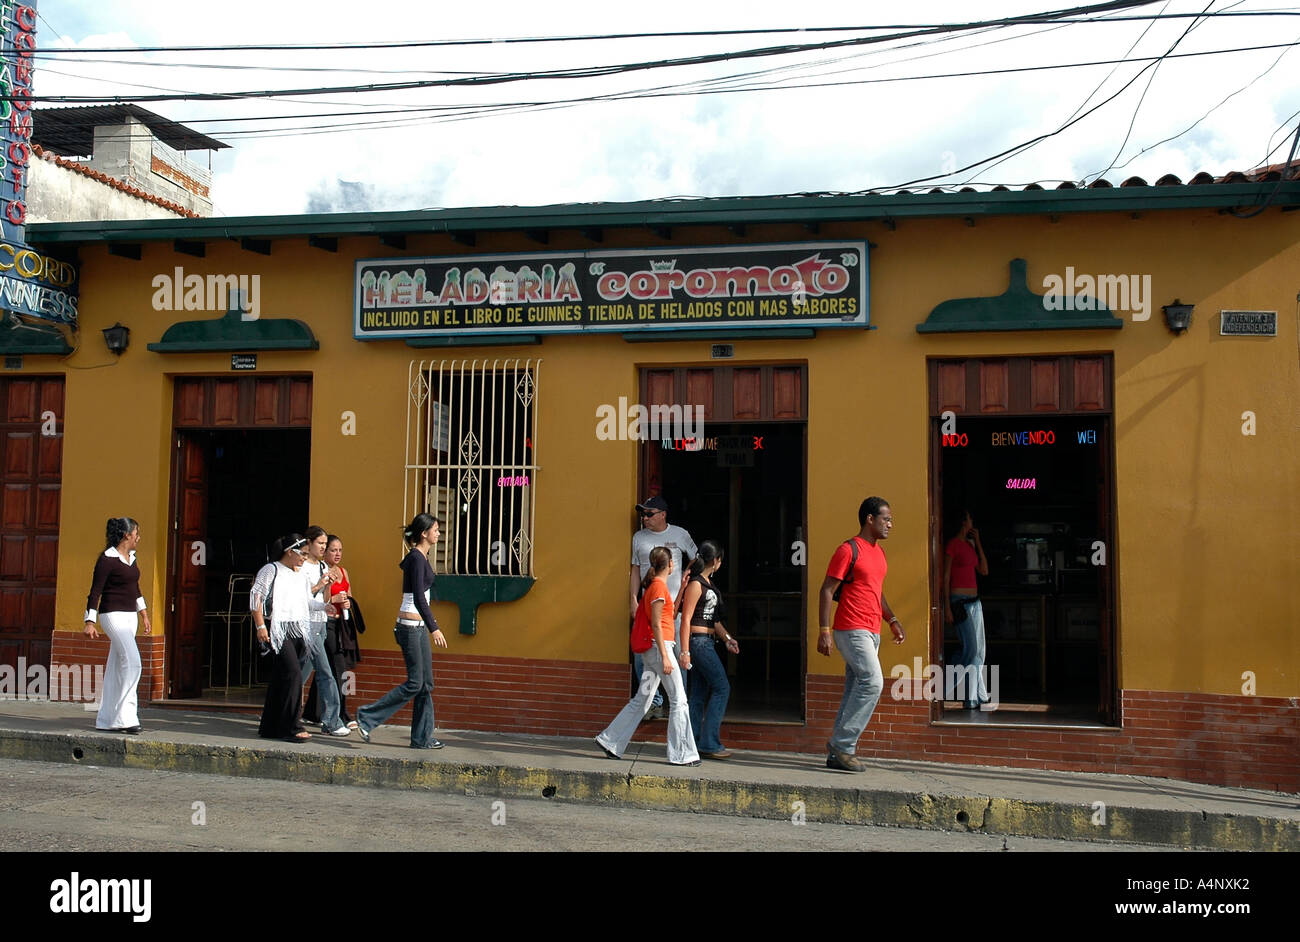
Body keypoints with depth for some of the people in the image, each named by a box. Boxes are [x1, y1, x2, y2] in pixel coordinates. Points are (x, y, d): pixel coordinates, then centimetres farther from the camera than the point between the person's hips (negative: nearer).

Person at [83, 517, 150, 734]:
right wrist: (89, 622, -17)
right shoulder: (107, 559, -11)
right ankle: (125, 716, -15)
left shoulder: (131, 557, 13)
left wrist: (144, 614, 25)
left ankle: (106, 719, 13)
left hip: (129, 616, 8)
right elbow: (95, 592, -13)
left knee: (116, 667, 9)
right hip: (113, 616, -8)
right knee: (132, 661, -17)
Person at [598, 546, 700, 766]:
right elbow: (656, 624, -17)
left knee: (642, 699, 12)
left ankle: (610, 740, 14)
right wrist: (665, 657, -19)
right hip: (659, 647, -9)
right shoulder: (659, 587, -12)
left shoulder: (655, 586, 16)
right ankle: (681, 754, 1)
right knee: (679, 699, -3)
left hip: (652, 649, 9)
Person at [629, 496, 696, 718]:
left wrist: (685, 588, 4)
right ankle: (655, 701, 9)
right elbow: (635, 570, 13)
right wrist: (633, 600, 4)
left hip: (675, 605, -3)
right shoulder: (638, 537, 10)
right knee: (641, 655, -3)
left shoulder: (679, 535, 3)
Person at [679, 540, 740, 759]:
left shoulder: (708, 582, 15)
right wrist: (685, 651, -20)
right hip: (698, 641, -9)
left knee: (700, 692, 10)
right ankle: (709, 743, -4)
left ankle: (692, 741, 14)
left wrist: (727, 638, 14)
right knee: (722, 688, -7)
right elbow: (686, 619, -17)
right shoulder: (696, 584, -14)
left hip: (706, 642, 9)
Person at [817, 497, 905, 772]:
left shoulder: (878, 552, 17)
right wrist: (824, 631, -18)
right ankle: (842, 747, -11)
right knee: (872, 682, -17)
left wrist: (892, 620, 15)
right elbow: (827, 590, -12)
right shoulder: (848, 550, -10)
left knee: (856, 688, 8)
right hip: (851, 629, -9)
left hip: (871, 632, 9)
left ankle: (838, 749, 13)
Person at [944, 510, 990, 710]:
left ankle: (977, 696, 12)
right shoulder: (953, 544, -7)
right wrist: (947, 607, -14)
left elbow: (984, 570, 13)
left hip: (974, 601, 8)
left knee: (979, 650, 7)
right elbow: (946, 577, -10)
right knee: (971, 648, -12)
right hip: (960, 601, -8)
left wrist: (978, 543, 9)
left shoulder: (969, 545, 16)